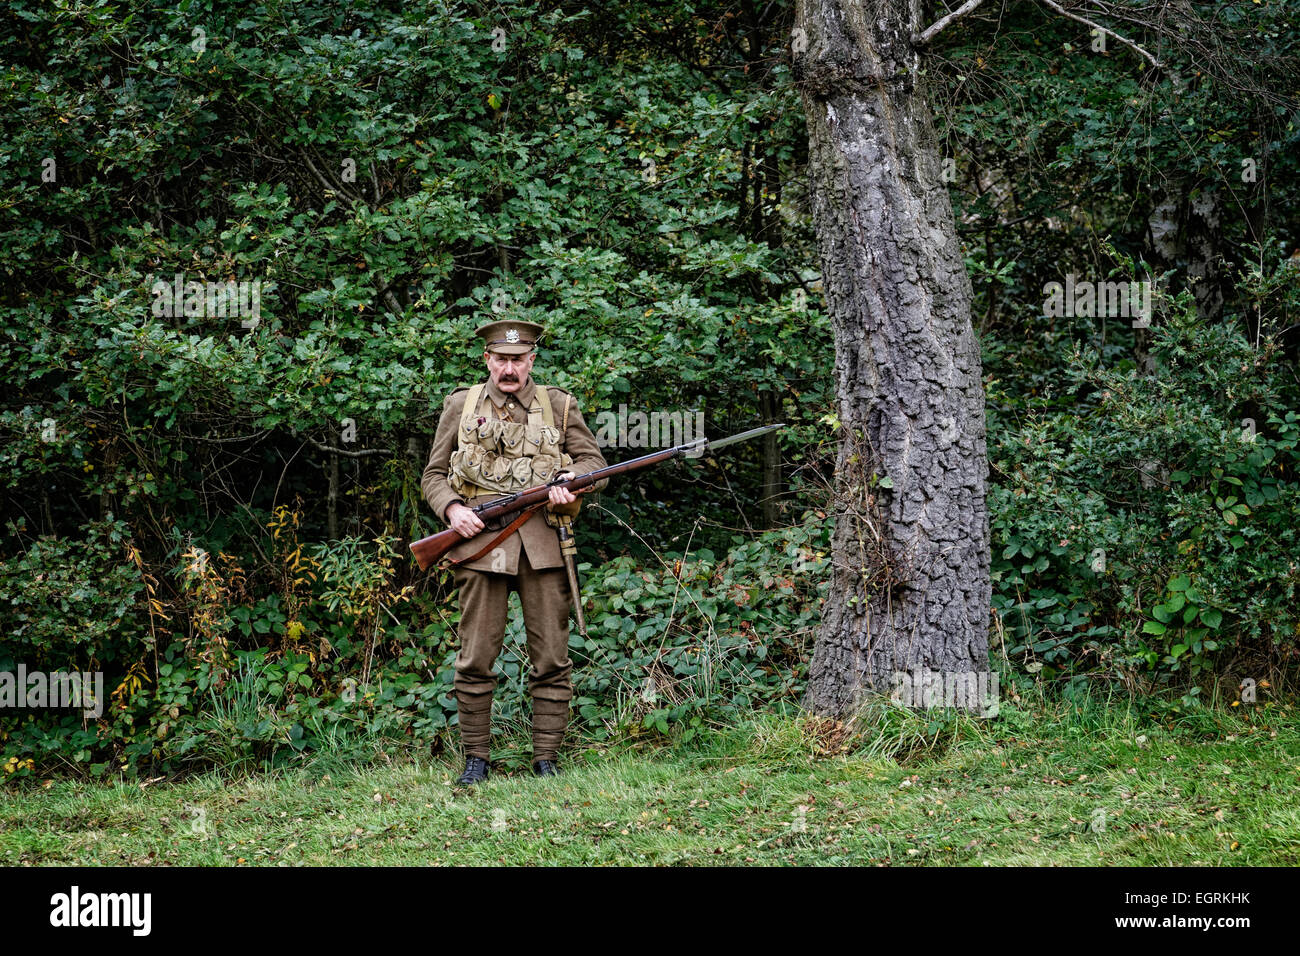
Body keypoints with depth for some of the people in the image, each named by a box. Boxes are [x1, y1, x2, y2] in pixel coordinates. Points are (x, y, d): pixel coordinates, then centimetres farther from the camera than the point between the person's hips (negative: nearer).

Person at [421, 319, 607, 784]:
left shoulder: (559, 406, 12)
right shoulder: (461, 405, 11)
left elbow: (595, 462, 13)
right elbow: (433, 475, 14)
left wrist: (568, 484, -8)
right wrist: (452, 509, -6)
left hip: (543, 542, 1)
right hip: (480, 541, -1)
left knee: (551, 659, 0)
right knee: (476, 659, -2)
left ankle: (546, 759, 8)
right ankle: (476, 759, 8)